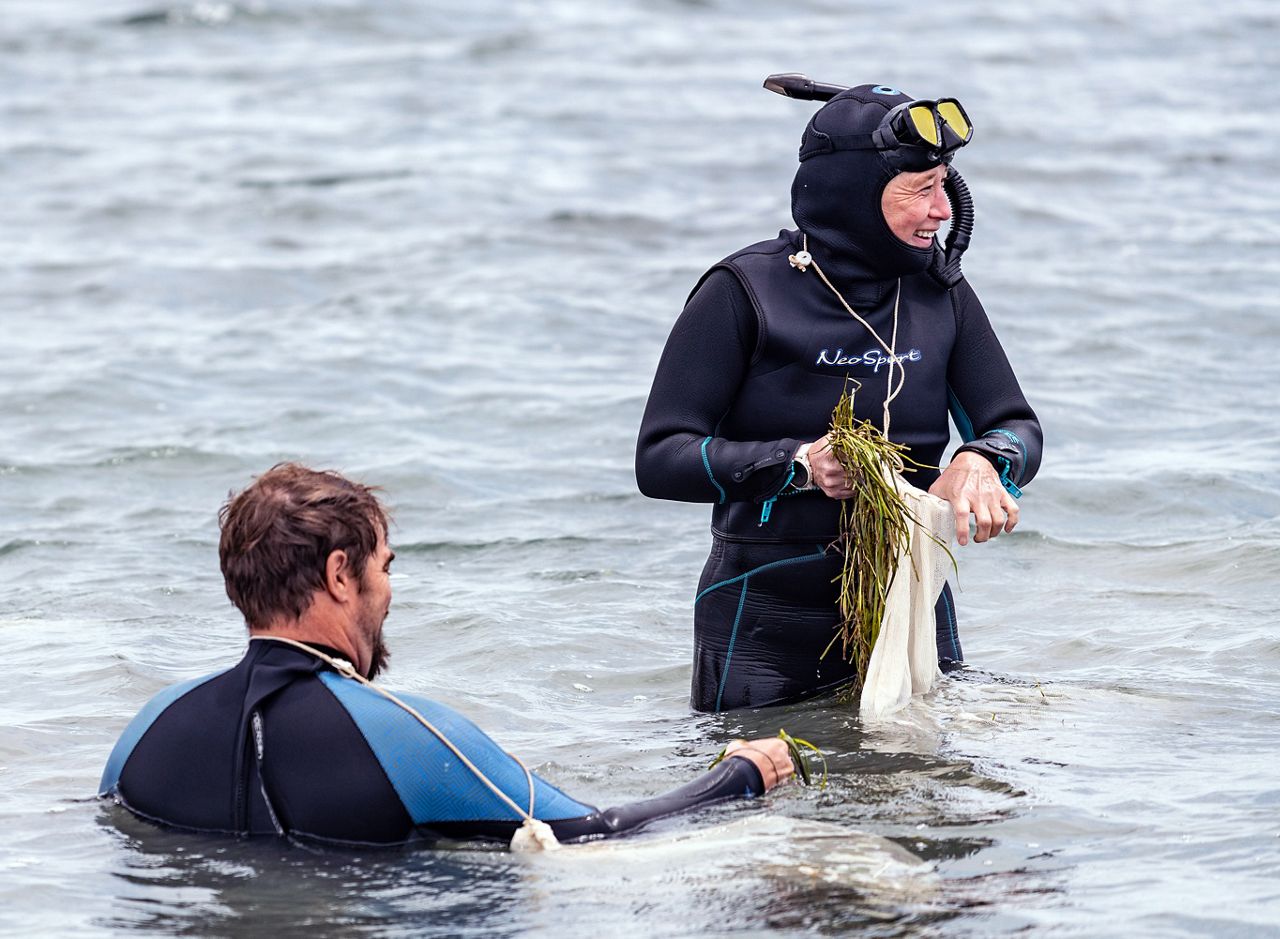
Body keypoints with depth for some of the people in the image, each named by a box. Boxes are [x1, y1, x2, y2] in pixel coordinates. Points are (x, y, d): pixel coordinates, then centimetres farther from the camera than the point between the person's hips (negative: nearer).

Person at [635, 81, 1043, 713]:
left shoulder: (940, 293, 3)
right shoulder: (745, 293, -10)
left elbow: (1018, 428, 3)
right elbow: (660, 460, -14)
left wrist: (982, 461, -21)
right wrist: (799, 465, -27)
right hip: (763, 632, -4)